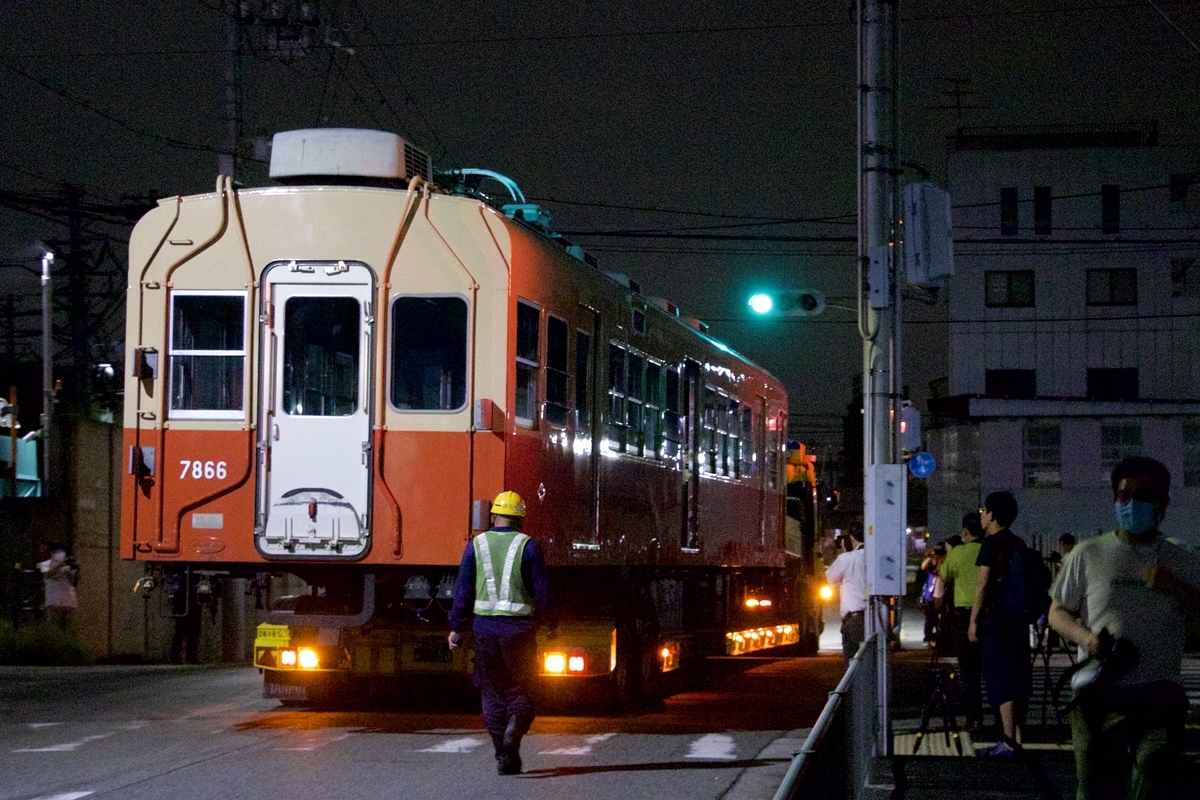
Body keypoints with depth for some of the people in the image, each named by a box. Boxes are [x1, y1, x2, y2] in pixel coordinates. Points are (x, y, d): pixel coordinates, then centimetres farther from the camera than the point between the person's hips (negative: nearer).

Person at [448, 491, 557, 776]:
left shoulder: (476, 545, 4)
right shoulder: (528, 546, -2)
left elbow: (463, 589, 3)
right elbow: (542, 590, -2)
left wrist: (457, 627, 10)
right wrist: (552, 624, 10)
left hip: (485, 628, 2)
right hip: (519, 628, -2)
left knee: (493, 693, 10)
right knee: (521, 690, 8)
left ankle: (504, 757, 7)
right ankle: (515, 728, -22)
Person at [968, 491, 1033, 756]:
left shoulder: (992, 543, -10)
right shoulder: (1019, 544, 13)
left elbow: (983, 583, -13)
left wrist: (973, 620, -10)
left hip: (999, 617, -8)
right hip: (1020, 617, 8)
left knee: (1001, 678, -8)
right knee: (1018, 678, 10)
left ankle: (1008, 742, -12)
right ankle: (1017, 739, 13)